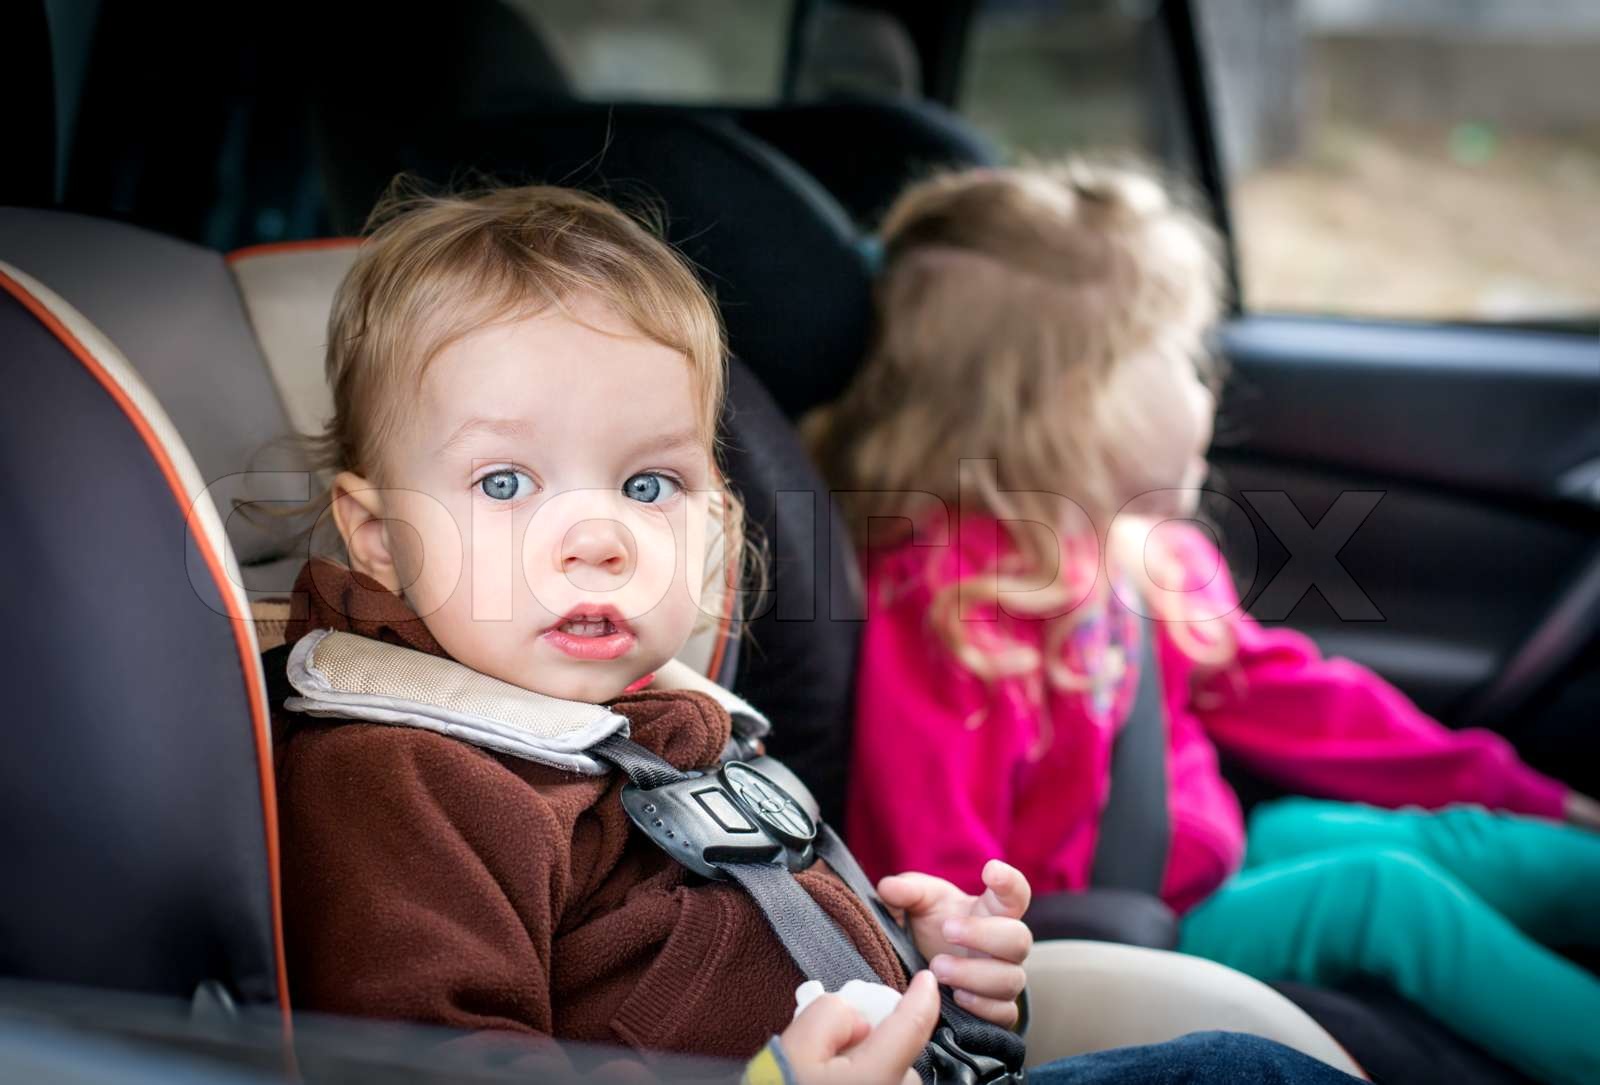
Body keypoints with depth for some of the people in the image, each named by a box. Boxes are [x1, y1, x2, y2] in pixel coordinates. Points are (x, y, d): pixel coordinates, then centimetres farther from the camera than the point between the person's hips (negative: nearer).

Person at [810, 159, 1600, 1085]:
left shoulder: (1147, 552, 2)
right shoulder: (943, 608, -28)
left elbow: (1280, 692, 12)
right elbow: (938, 890, -27)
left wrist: (1511, 791, 15)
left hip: (1216, 845, 9)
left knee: (1466, 844, 3)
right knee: (1382, 889, -18)